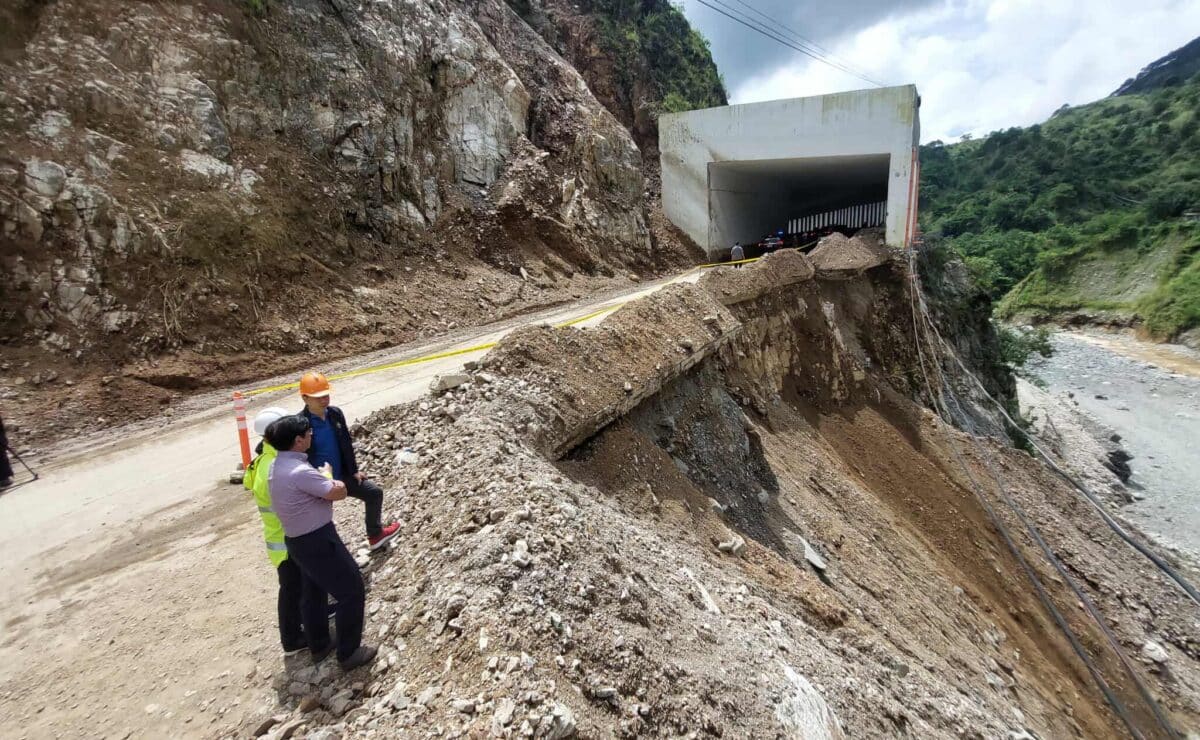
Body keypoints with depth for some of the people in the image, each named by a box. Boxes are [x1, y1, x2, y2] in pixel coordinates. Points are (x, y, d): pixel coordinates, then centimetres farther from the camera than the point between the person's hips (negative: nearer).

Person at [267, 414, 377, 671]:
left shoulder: (277, 466, 3)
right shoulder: (300, 471, -28)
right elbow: (339, 492, -19)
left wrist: (324, 479, -3)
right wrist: (327, 475, -2)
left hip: (298, 540, 10)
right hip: (318, 540, -10)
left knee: (312, 593, 25)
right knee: (351, 592, 5)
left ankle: (319, 646, 42)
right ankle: (349, 653, 16)